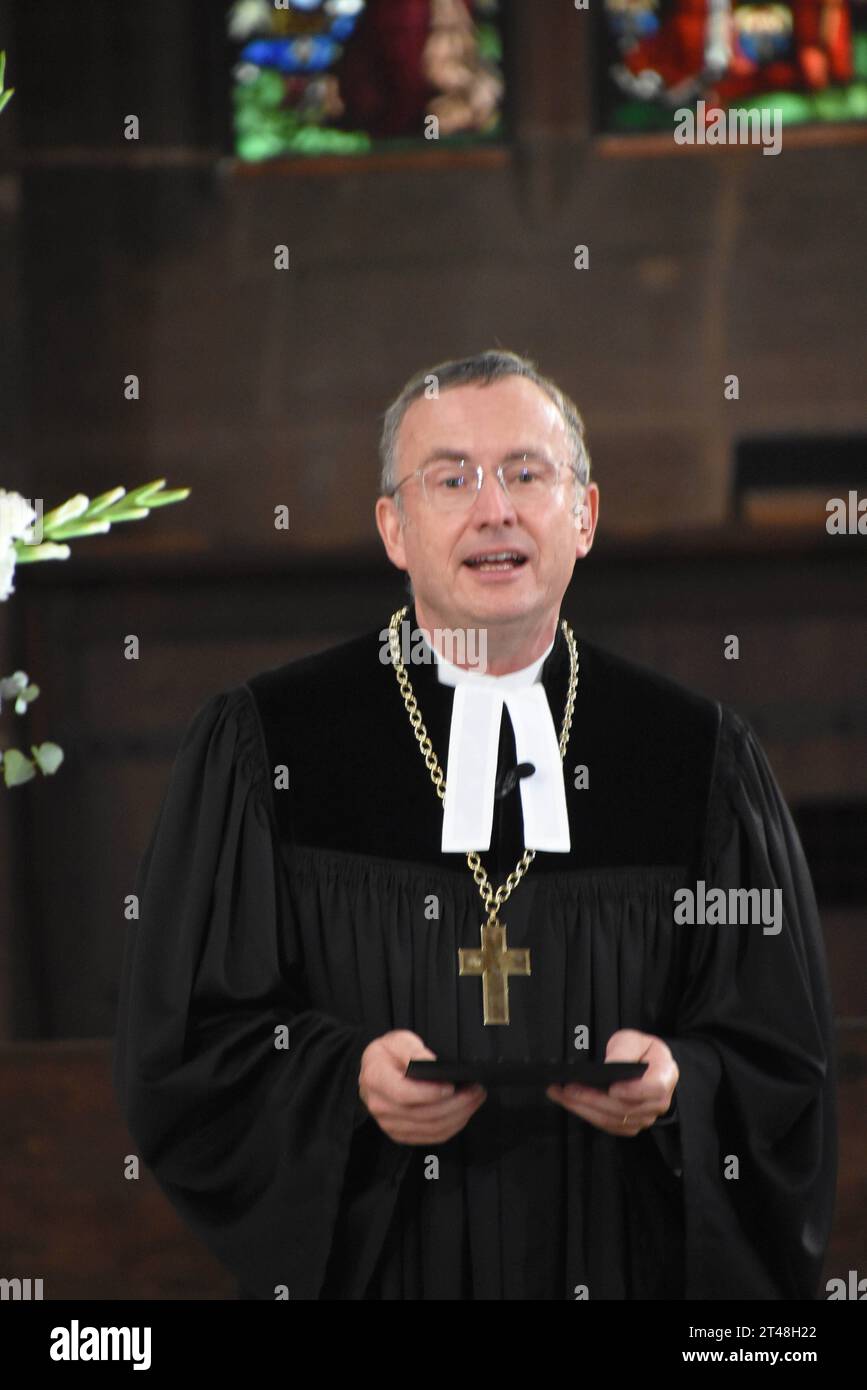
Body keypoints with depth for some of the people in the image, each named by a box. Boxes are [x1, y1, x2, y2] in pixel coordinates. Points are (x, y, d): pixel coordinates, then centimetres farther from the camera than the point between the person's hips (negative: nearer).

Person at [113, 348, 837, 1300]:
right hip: (365, 1271, -1)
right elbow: (175, 1051, -3)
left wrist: (677, 1085, -17)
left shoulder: (702, 762, 2)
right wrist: (347, 1078, -19)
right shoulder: (256, 749, -1)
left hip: (618, 1274, 1)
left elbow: (787, 1066, 3)